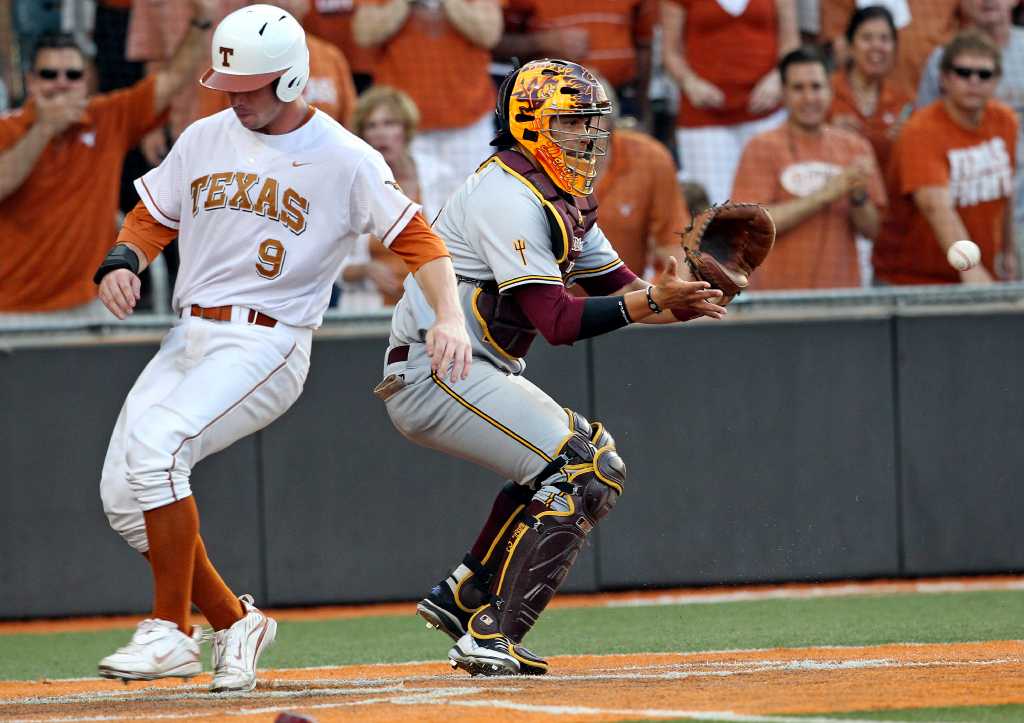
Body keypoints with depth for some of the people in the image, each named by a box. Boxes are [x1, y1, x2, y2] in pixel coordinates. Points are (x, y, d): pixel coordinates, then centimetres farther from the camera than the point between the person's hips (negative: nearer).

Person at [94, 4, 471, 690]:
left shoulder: (345, 159, -6)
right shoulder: (206, 139, 10)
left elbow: (414, 235, -7)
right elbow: (152, 217, 17)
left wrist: (448, 317, -23)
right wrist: (123, 261, -5)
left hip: (267, 345, -7)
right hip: (188, 340, 7)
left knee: (155, 443, -27)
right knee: (123, 494, -3)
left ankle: (171, 633, -19)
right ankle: (234, 621, 12)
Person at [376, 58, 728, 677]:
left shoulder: (569, 199, 13)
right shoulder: (510, 197, -19)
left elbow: (618, 286, 8)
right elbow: (559, 321, -26)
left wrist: (679, 298, -12)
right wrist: (653, 301, -32)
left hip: (483, 374, 10)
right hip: (437, 372, -10)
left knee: (596, 462, 16)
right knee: (581, 471, -16)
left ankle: (464, 596, 15)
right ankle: (491, 637, -15)